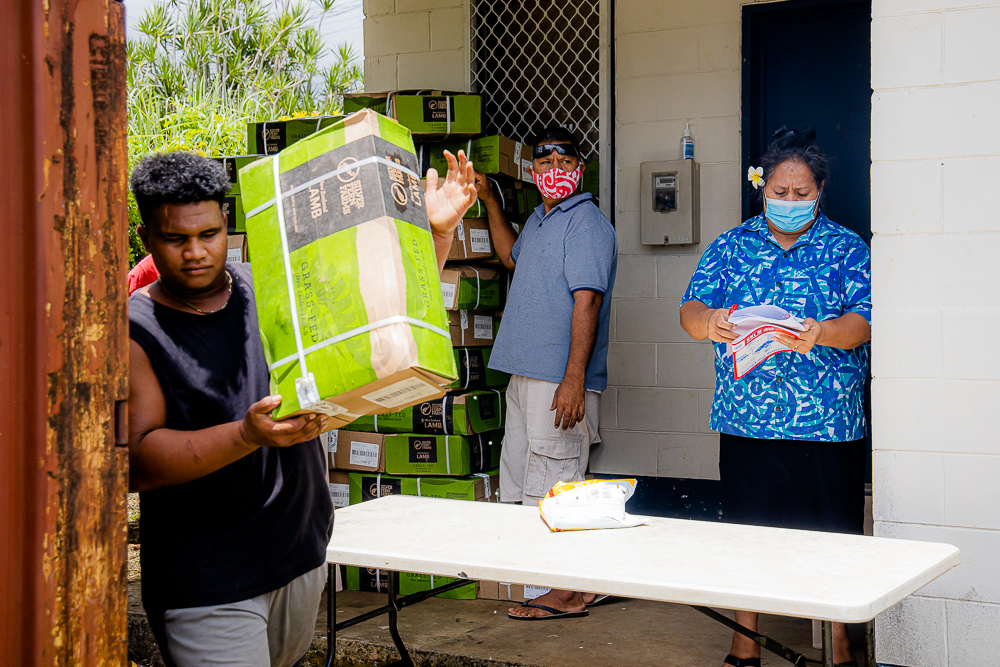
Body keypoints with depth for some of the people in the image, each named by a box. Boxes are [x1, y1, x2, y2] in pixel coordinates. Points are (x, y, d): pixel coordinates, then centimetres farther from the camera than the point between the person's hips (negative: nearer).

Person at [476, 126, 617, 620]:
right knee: (521, 482, 15)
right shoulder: (540, 220, 17)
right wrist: (489, 200, 34)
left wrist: (573, 381, -26)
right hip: (525, 375, 10)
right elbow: (512, 257, 39)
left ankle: (569, 593, 3)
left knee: (555, 489, -6)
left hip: (561, 378, -10)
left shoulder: (586, 224, -12)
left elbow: (587, 303, -20)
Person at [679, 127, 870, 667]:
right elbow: (690, 310, 1)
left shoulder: (847, 248, 5)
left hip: (828, 425, -1)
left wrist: (821, 333, -28)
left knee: (834, 537, 3)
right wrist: (709, 322, -23)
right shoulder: (730, 246, 10)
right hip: (745, 420, 2)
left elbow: (862, 323, -6)